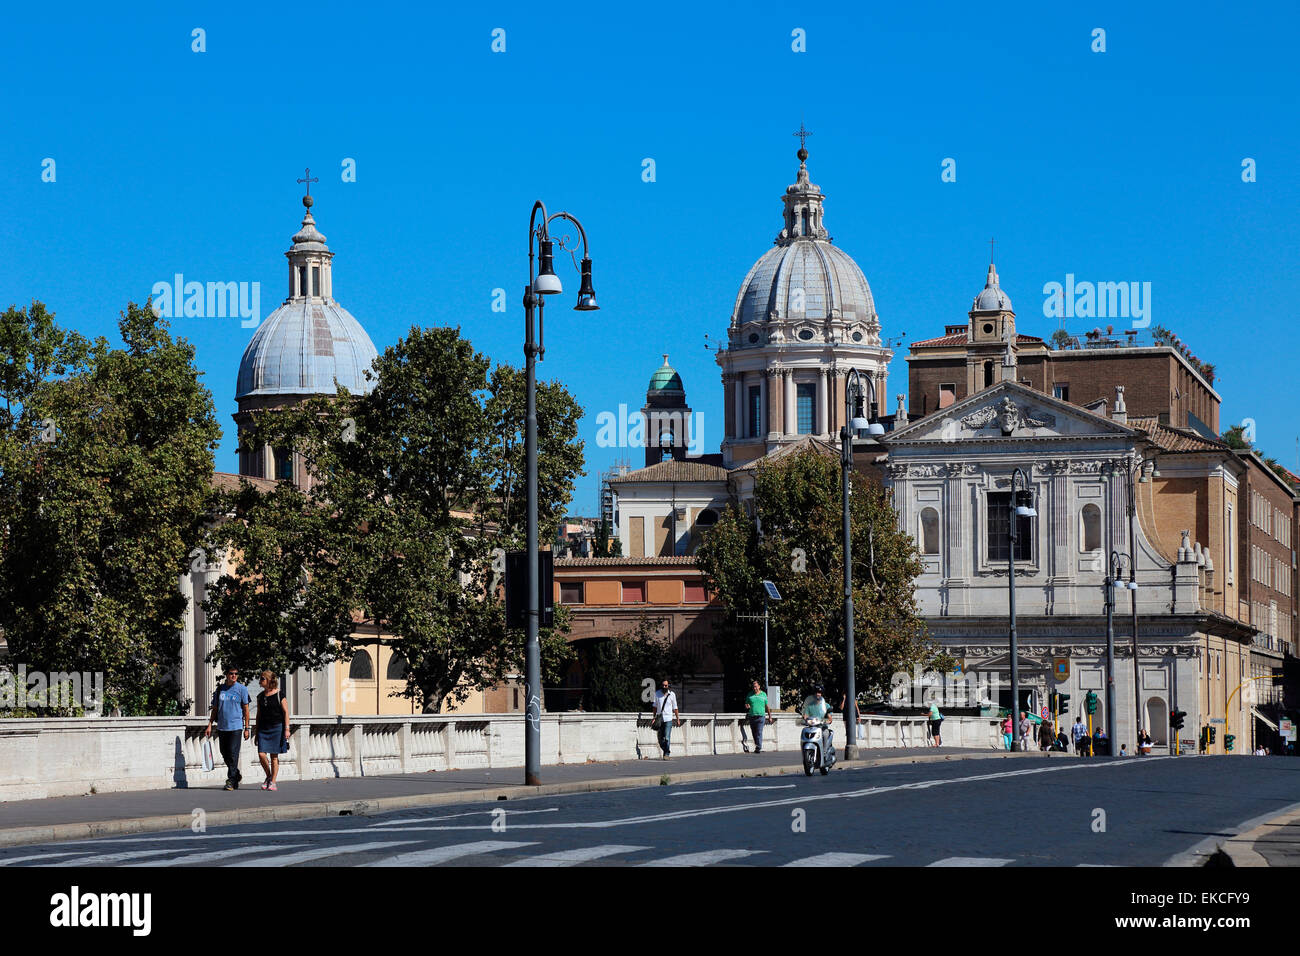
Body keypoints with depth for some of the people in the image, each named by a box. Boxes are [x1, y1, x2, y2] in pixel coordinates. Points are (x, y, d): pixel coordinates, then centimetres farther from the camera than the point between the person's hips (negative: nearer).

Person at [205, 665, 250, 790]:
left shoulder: (242, 689, 1)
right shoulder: (220, 690, 10)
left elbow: (246, 709, 2)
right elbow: (215, 709, 15)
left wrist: (246, 728, -2)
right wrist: (210, 725, 7)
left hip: (235, 727, -4)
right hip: (221, 727, 4)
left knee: (233, 754, -10)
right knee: (225, 755, 9)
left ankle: (231, 781, -9)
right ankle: (236, 775, 28)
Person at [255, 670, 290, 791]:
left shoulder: (279, 694, -3)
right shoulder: (260, 696, 11)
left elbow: (286, 712, -3)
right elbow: (258, 714, 16)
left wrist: (287, 729, -9)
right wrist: (256, 731, 14)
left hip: (276, 727, -4)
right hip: (263, 728, 4)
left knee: (274, 756, -2)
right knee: (261, 754, -8)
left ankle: (272, 782, 5)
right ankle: (268, 776, 14)